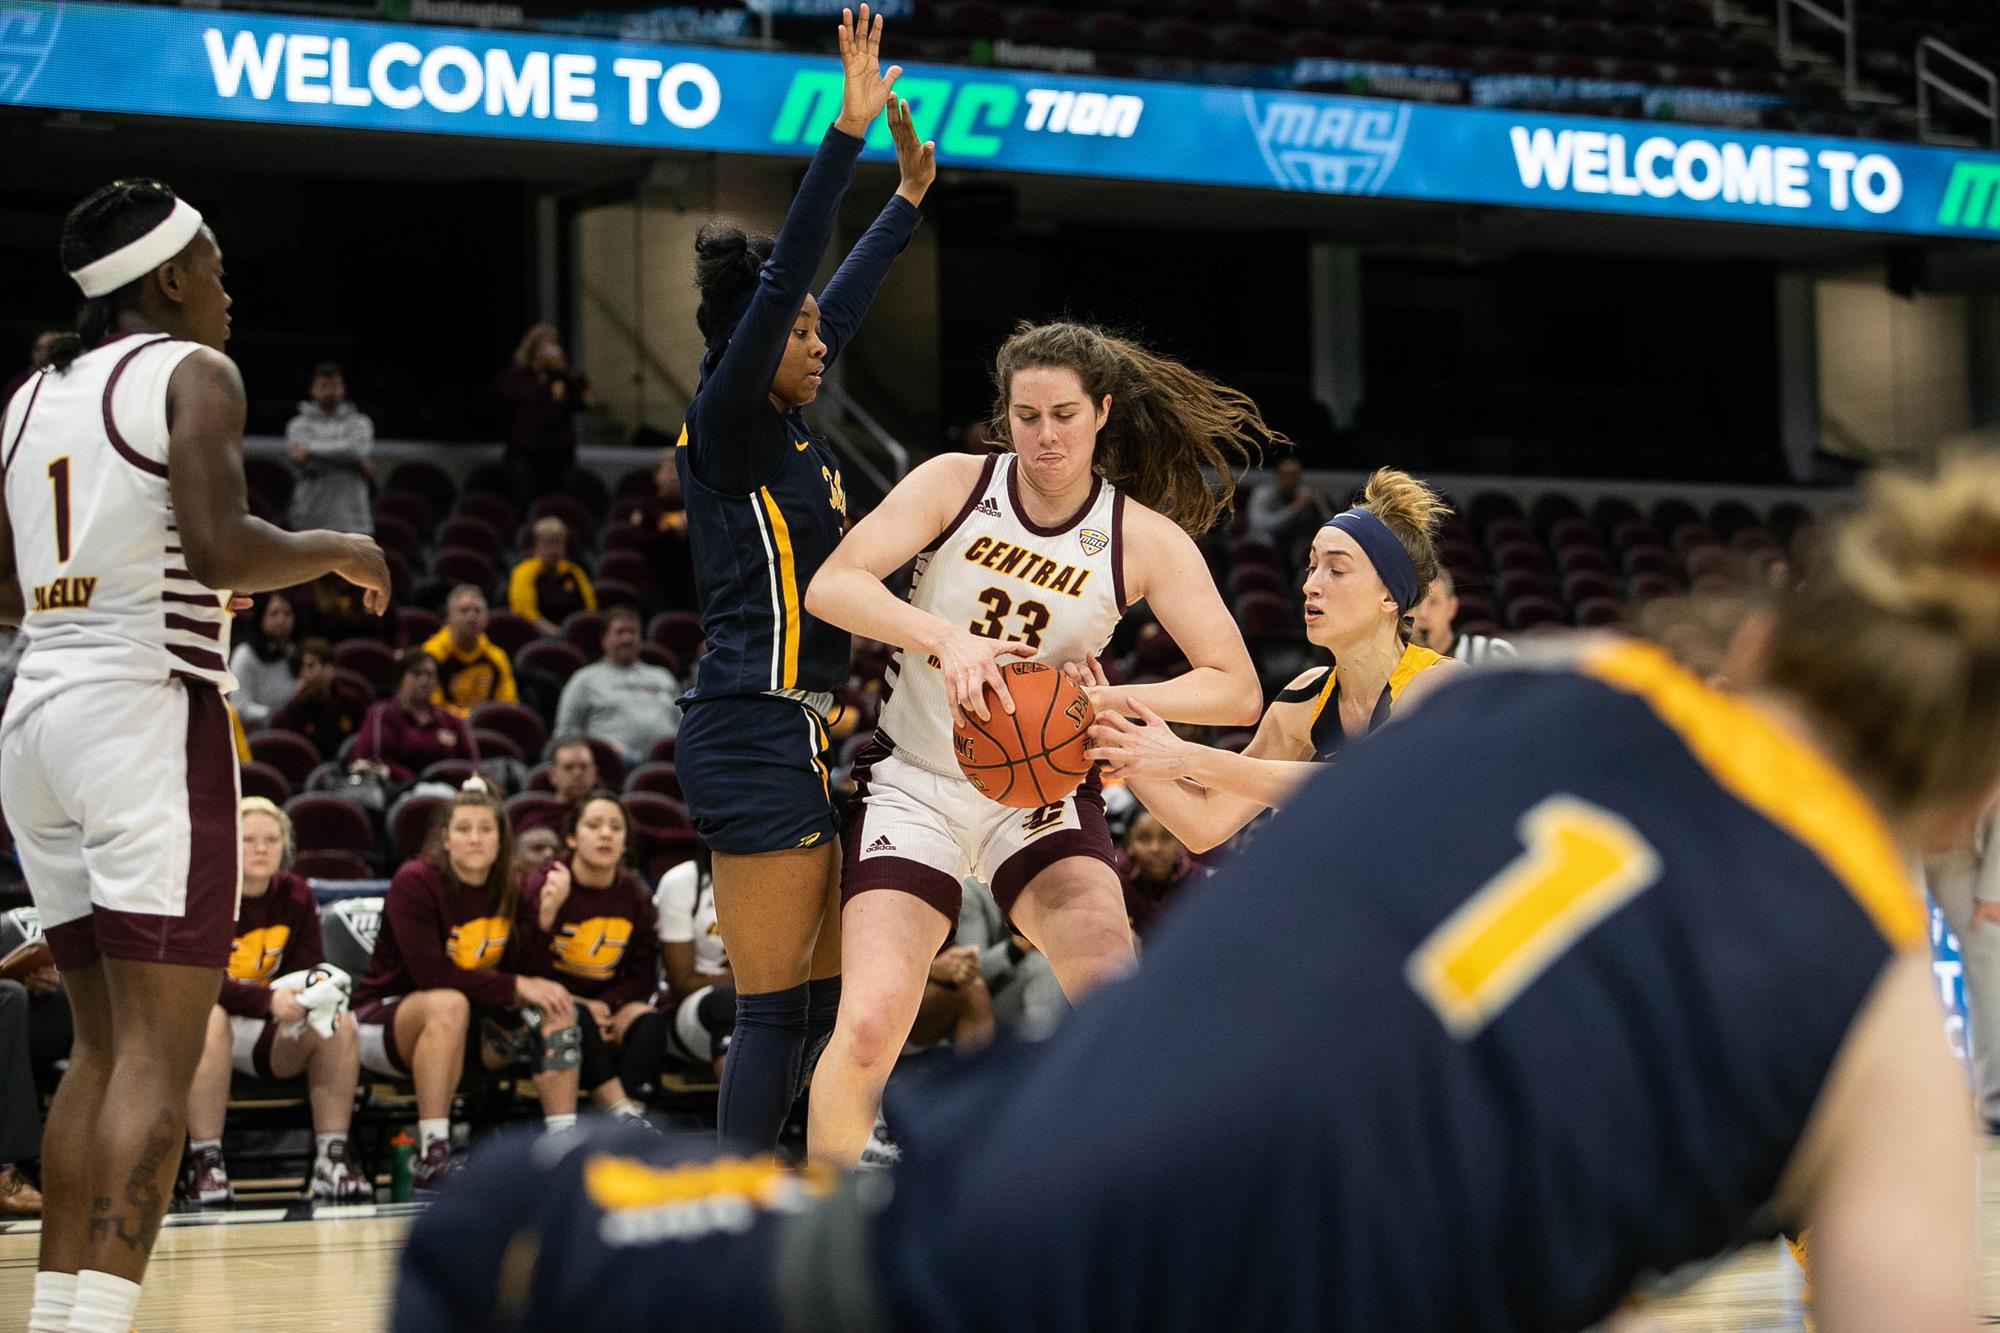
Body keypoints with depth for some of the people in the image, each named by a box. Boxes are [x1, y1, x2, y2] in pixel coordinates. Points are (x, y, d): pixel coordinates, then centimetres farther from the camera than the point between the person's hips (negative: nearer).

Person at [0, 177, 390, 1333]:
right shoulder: (192, 373, -5)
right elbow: (221, 549, -19)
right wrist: (334, 552, -2)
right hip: (150, 712, -8)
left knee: (105, 1043, 15)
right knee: (160, 1054, -9)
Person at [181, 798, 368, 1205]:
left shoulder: (296, 896, 4)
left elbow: (310, 968, 0)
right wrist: (269, 999, -40)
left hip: (269, 1035, 5)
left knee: (340, 1023, -21)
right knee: (210, 1018, -39)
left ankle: (331, 1159, -20)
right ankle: (205, 1163, -35)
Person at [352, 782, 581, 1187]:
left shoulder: (510, 891, 2)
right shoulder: (415, 882, -17)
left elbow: (528, 975, 3)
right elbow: (432, 976, -25)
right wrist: (516, 987, -24)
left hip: (467, 1033, 6)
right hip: (382, 1020, -6)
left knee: (556, 1010, -13)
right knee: (449, 1004, -38)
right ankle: (432, 1157, -40)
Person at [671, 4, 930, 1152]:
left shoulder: (793, 429, 14)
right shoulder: (725, 424, -9)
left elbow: (839, 299, 29)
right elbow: (784, 279, -20)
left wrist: (909, 197, 37)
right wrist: (850, 130, -25)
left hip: (794, 739, 10)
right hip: (753, 735, -10)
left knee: (817, 1004, 11)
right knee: (777, 1011, -10)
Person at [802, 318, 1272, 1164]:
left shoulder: (1147, 539, -6)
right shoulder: (956, 484, -6)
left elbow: (1237, 689, -8)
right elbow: (830, 586, -18)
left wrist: (1117, 699, -25)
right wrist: (945, 637, -34)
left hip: (1041, 790, 0)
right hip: (915, 779, 0)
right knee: (870, 1023, -15)